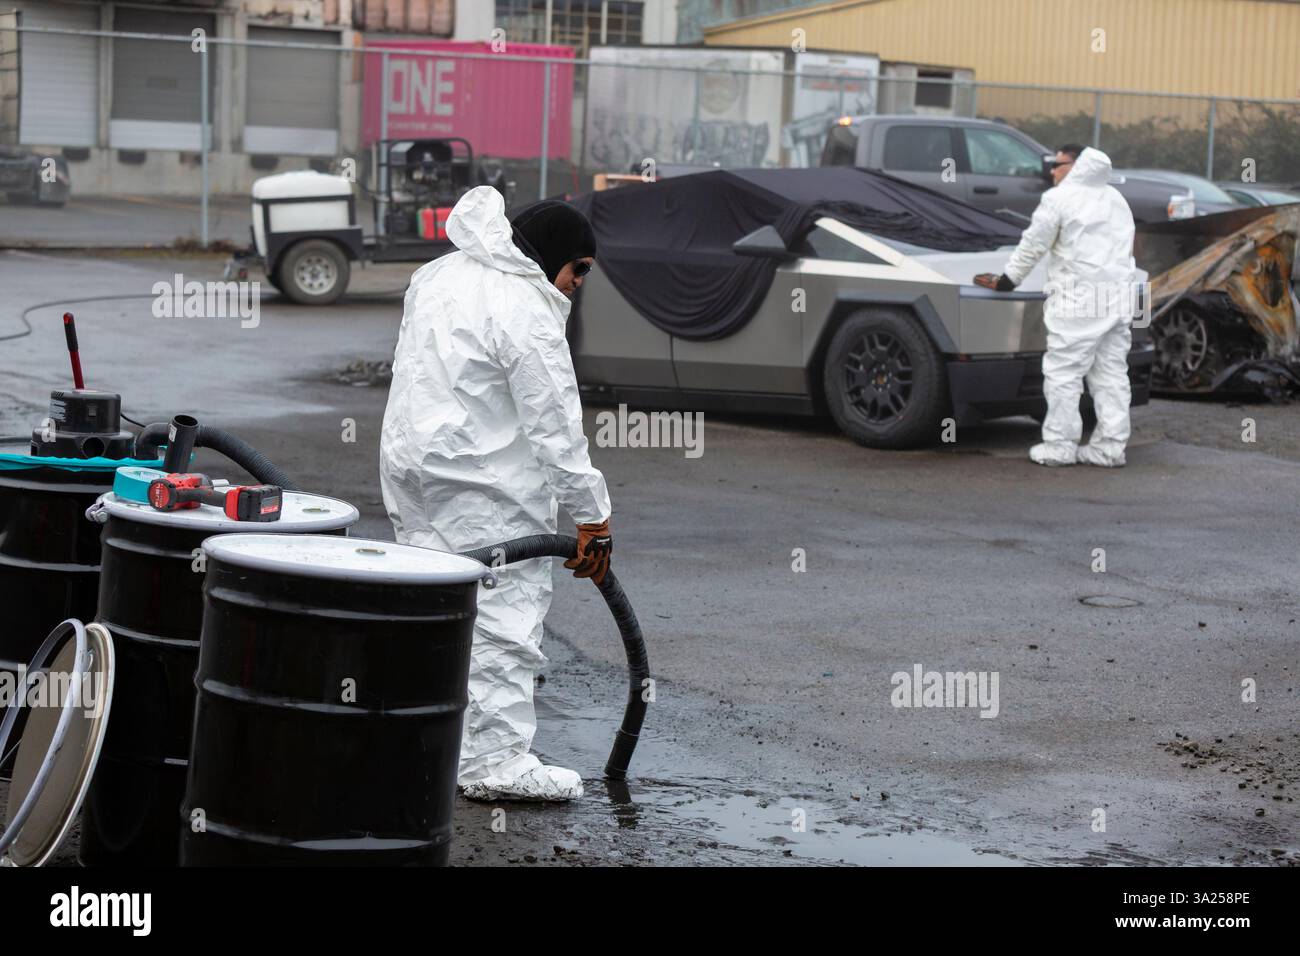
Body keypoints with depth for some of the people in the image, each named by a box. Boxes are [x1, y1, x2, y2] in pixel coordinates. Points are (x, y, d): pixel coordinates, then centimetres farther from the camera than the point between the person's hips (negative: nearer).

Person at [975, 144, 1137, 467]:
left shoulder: (1060, 198, -4)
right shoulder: (1116, 200, 21)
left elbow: (1033, 246, -2)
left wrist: (1006, 281, 10)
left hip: (1078, 301, -8)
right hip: (1117, 301, 8)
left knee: (1063, 373, -3)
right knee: (1111, 374, 8)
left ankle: (1060, 445, -4)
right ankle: (1110, 446, 8)